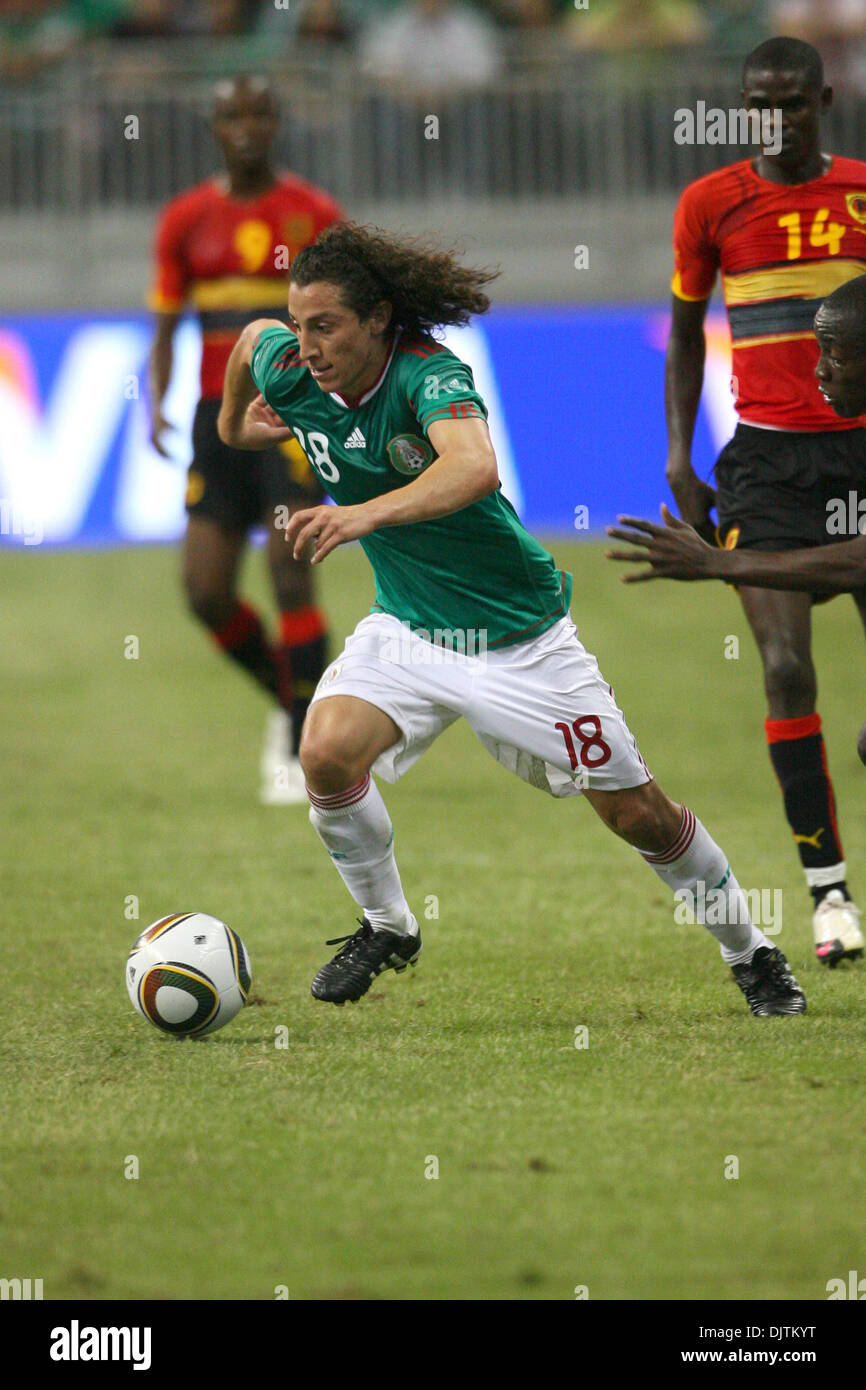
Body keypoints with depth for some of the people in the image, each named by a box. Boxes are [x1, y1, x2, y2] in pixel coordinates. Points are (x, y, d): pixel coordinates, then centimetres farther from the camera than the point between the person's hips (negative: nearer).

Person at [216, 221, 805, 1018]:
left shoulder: (430, 375, -29)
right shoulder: (288, 370, -11)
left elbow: (475, 467, -50)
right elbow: (252, 336, 15)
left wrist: (368, 512, -63)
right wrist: (233, 424, 27)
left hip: (520, 636, -4)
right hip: (406, 630, 4)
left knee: (636, 811, 2)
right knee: (327, 755, -22)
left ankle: (750, 954, 25)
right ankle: (387, 928, 3)